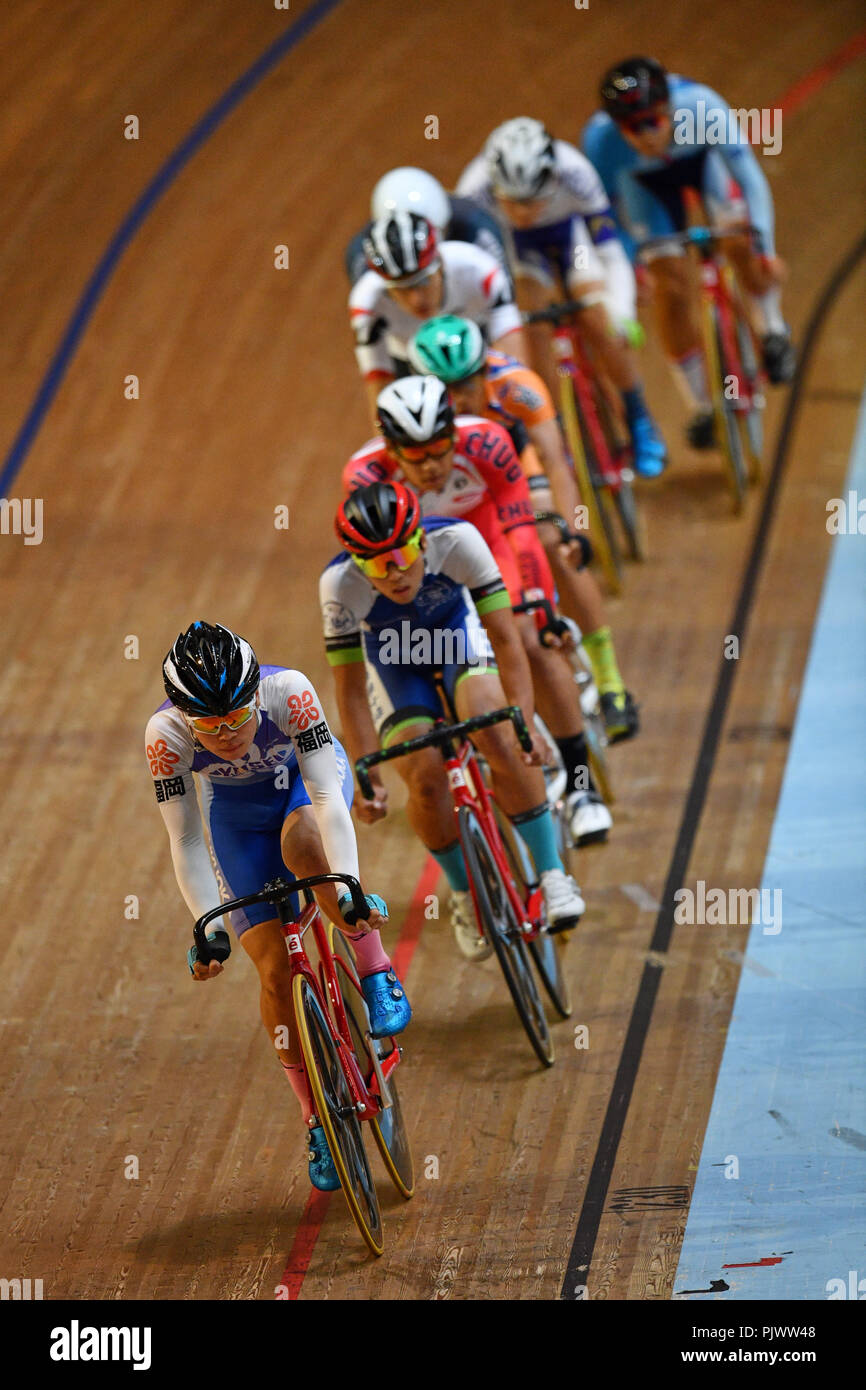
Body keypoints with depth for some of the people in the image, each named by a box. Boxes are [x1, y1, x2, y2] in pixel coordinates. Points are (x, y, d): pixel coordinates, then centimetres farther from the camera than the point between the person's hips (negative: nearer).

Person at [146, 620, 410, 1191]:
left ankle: (377, 974, -20)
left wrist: (348, 887, -51)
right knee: (274, 968, -7)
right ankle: (319, 1122, 7)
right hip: (237, 811, 1)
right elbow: (185, 840, -29)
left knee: (302, 845, -38)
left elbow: (326, 795, -40)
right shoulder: (166, 734, -33)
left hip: (305, 777, -1)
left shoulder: (288, 691, -37)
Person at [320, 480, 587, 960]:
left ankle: (550, 871, -15)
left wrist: (524, 721, -42)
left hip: (457, 632, 0)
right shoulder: (341, 584, -34)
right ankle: (465, 893, 7)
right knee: (425, 778, -20)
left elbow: (505, 638, -32)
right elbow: (350, 689, -26)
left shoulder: (457, 541, -35)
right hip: (392, 657, 0)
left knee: (495, 733, -29)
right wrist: (366, 775, -31)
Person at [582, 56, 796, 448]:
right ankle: (700, 407, 7)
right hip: (645, 179, 0)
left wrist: (765, 248, -36)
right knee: (669, 279, -9)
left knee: (739, 237, -21)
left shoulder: (700, 105, -42)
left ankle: (773, 331, 9)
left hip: (703, 156, 0)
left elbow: (748, 175, -33)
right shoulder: (600, 138, -39)